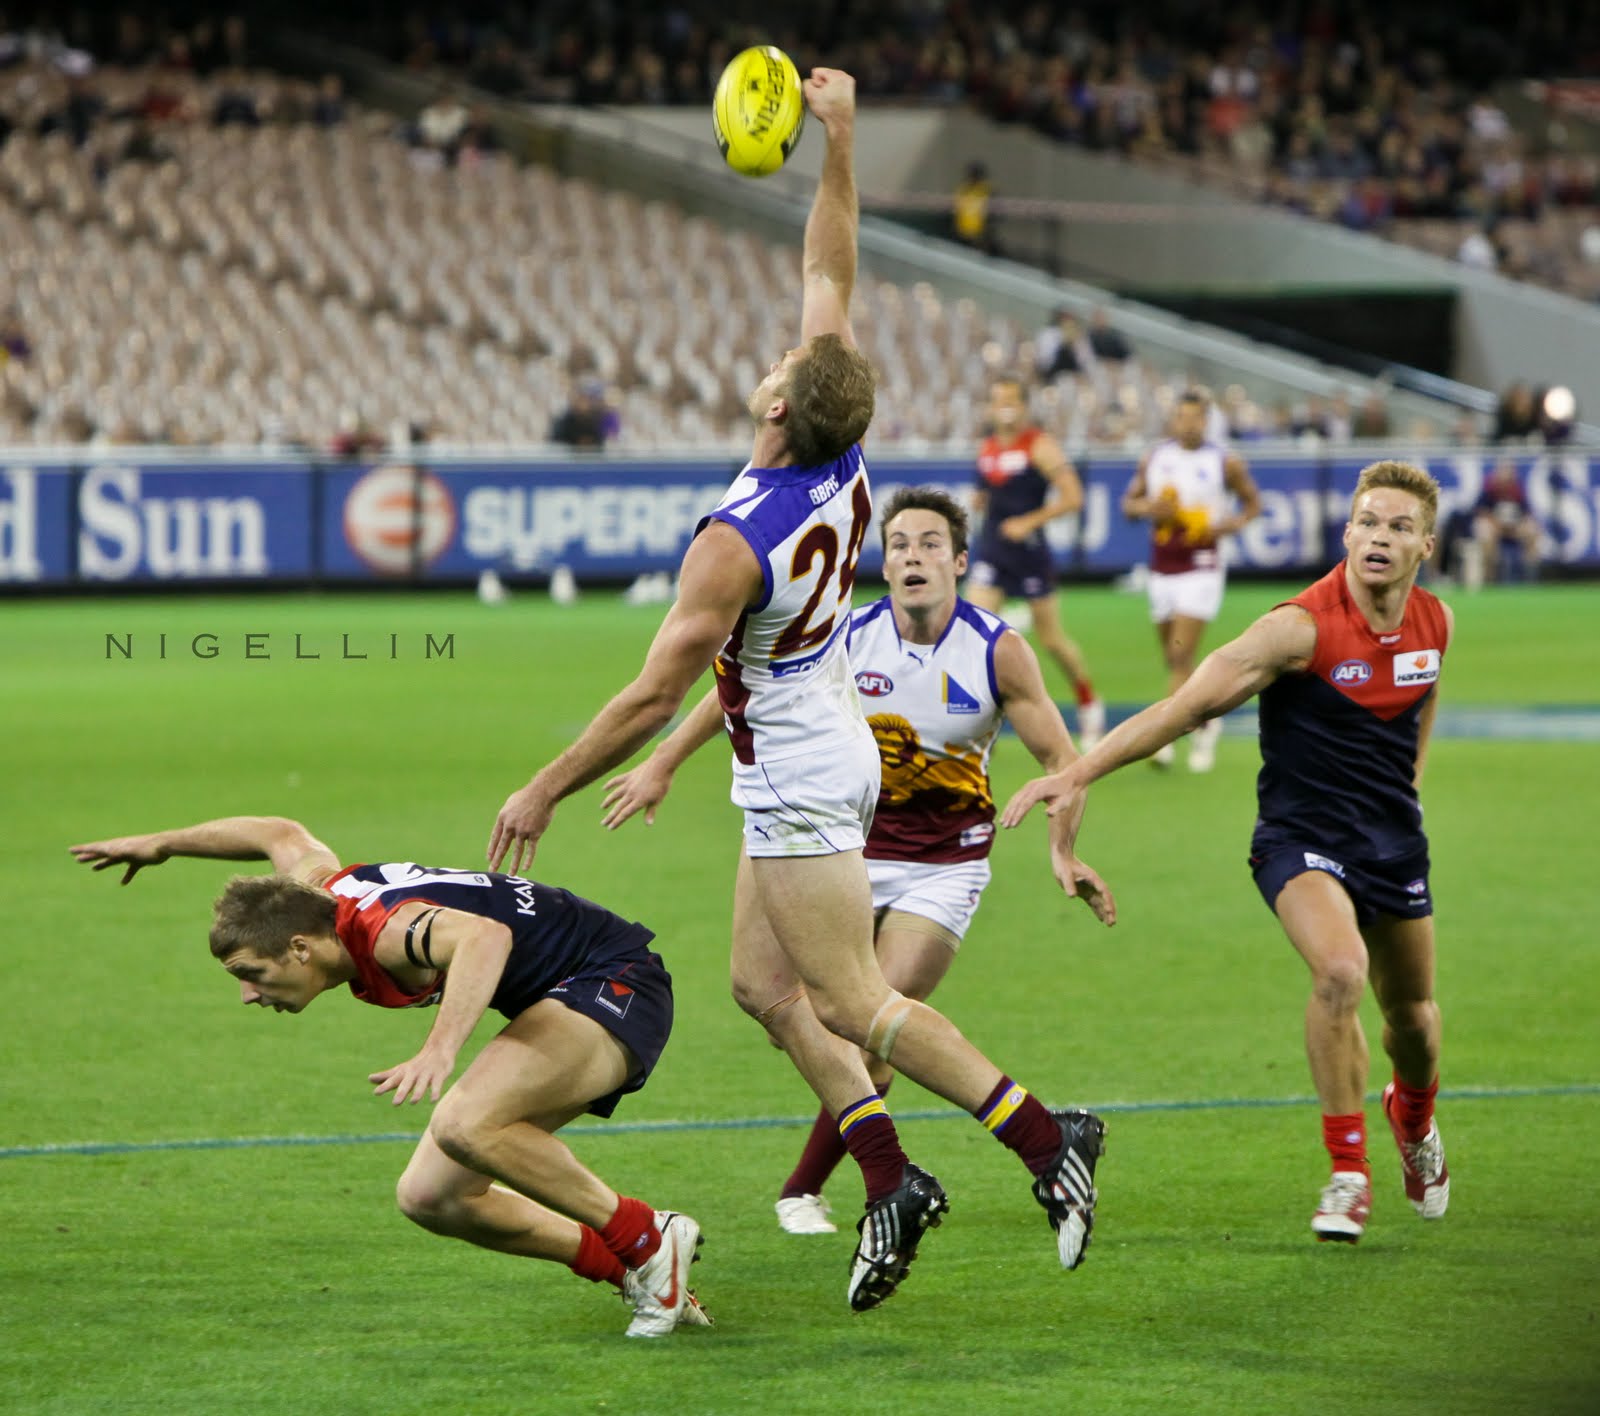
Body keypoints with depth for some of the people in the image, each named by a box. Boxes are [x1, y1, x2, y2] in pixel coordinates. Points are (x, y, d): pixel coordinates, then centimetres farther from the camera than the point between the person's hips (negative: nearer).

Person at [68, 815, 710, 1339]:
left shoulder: (387, 934, -28)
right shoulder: (316, 889, 0)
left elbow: (487, 934, -49)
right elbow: (284, 835, 23)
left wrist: (439, 1049, -61)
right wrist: (162, 843, 33)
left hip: (615, 981, -10)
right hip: (562, 1002, 10)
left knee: (464, 1127, -34)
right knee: (429, 1199, 1)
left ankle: (646, 1241, -16)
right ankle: (635, 1274, 7)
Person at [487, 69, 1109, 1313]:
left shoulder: (736, 543, -27)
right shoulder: (847, 465, -6)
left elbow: (653, 700, -22)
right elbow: (830, 279, 3)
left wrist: (544, 792, -12)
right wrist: (839, 141, 0)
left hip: (798, 784, -9)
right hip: (827, 757, 9)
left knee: (855, 1003, -4)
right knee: (765, 985, 12)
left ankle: (1048, 1138, -8)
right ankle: (890, 1179, 7)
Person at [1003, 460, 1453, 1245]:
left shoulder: (1434, 622, -2)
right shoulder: (1302, 627, -21)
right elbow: (1187, 703, -26)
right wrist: (1076, 773, -34)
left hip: (1393, 841, 6)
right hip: (1302, 837, -6)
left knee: (1412, 1014, 15)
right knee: (1339, 969, -31)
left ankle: (1413, 1115, 52)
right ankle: (1348, 1172, -16)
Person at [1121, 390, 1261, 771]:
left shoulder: (1225, 463, -3)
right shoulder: (1153, 458, 7)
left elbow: (1253, 502, 8)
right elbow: (1129, 502, 14)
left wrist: (1229, 525, -11)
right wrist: (1147, 507, -9)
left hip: (1201, 567, -5)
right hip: (1162, 568, 5)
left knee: (1181, 656, -15)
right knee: (1172, 660, 10)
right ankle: (1206, 721, 32)